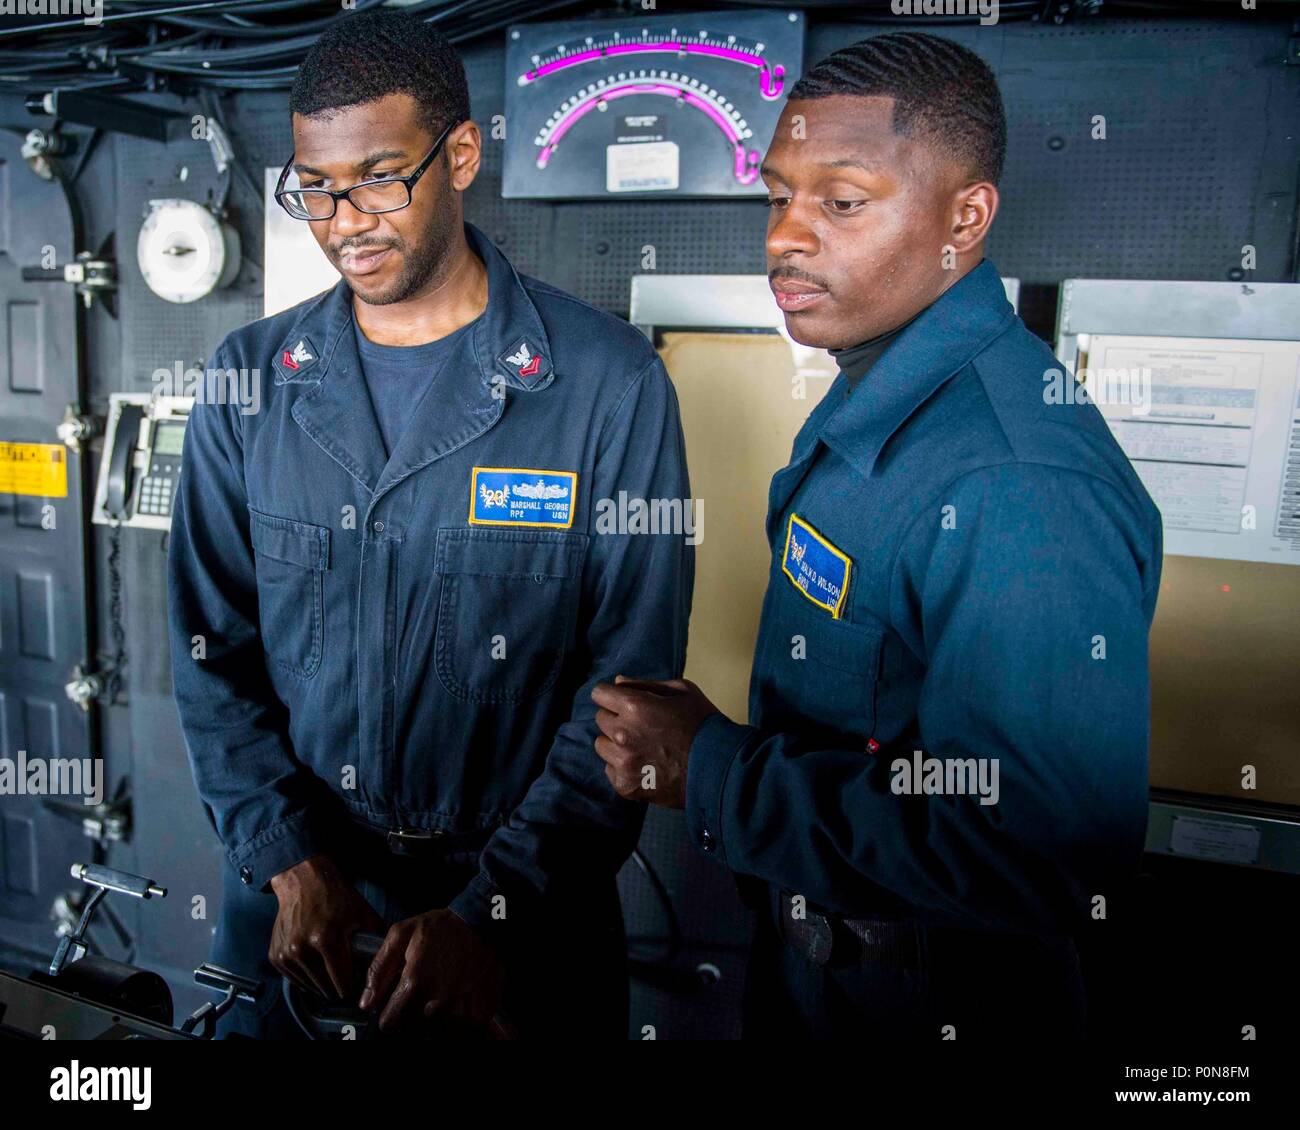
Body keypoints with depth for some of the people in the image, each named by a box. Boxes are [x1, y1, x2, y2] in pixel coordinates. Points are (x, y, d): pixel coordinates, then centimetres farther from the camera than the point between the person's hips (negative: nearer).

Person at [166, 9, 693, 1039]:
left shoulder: (609, 385, -13)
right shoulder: (250, 379, -1)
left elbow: (630, 682, -13)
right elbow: (212, 646, 1)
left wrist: (492, 911, -15)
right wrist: (288, 858, -9)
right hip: (289, 890, 3)